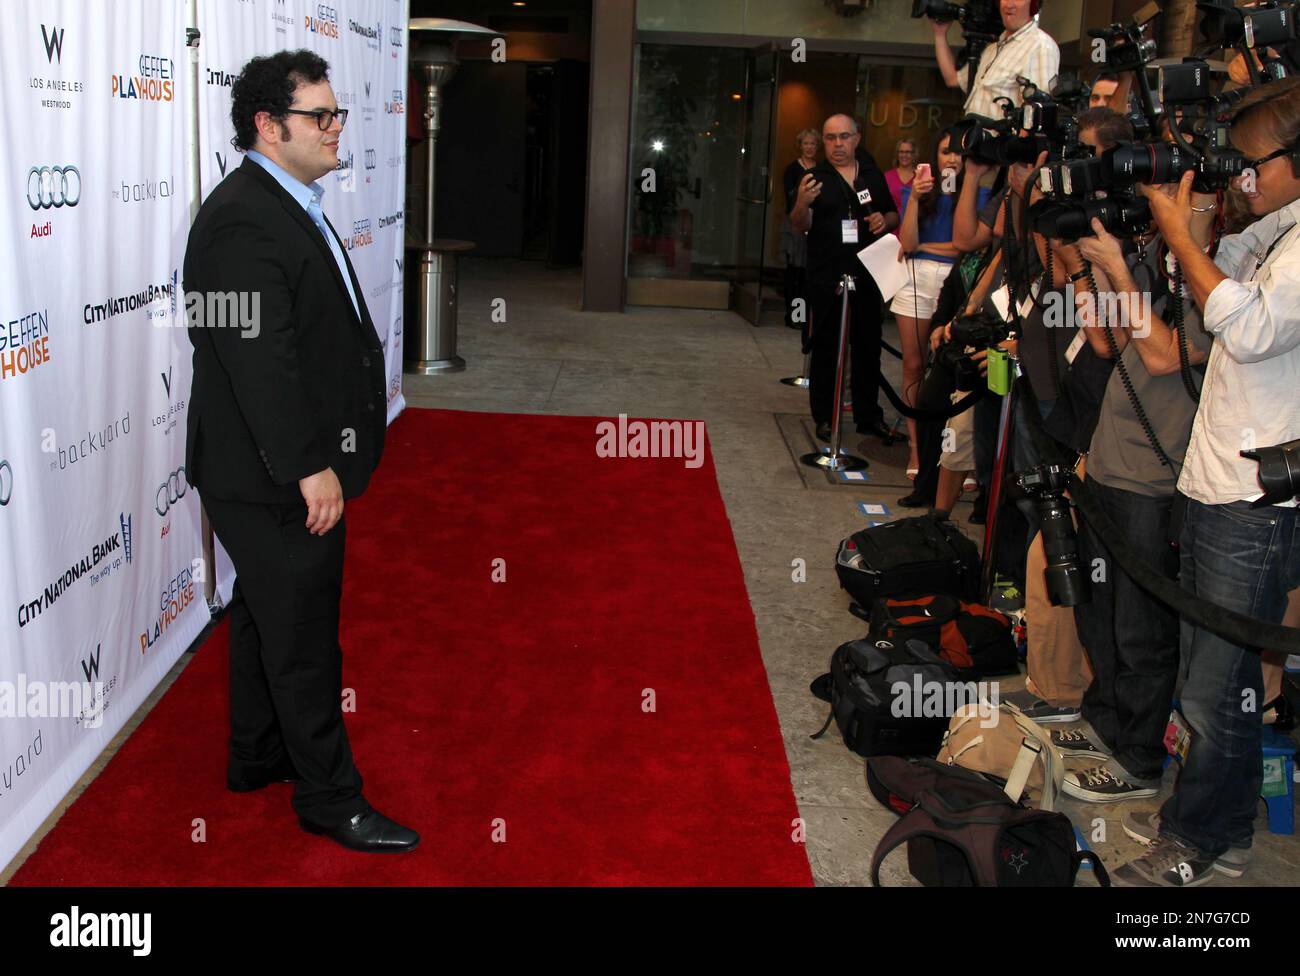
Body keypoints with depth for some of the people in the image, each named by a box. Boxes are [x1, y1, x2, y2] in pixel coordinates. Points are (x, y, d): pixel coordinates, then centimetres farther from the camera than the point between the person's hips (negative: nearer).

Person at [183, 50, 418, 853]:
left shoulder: (293, 206, 12)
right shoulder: (242, 220, -21)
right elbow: (260, 358, -27)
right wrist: (311, 467, -26)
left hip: (286, 468, 10)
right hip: (276, 480, -10)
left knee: (268, 617, 22)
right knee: (303, 636, 2)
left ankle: (258, 755, 39)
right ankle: (331, 797, 17)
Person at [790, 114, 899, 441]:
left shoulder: (874, 175, 11)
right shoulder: (816, 178, 1)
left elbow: (894, 215, 19)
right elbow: (801, 225, -9)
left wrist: (885, 220, -5)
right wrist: (802, 204, -31)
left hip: (867, 276, 3)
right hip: (826, 277, -3)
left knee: (868, 347, 9)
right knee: (825, 349, 2)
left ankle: (869, 415, 18)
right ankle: (824, 417, 10)